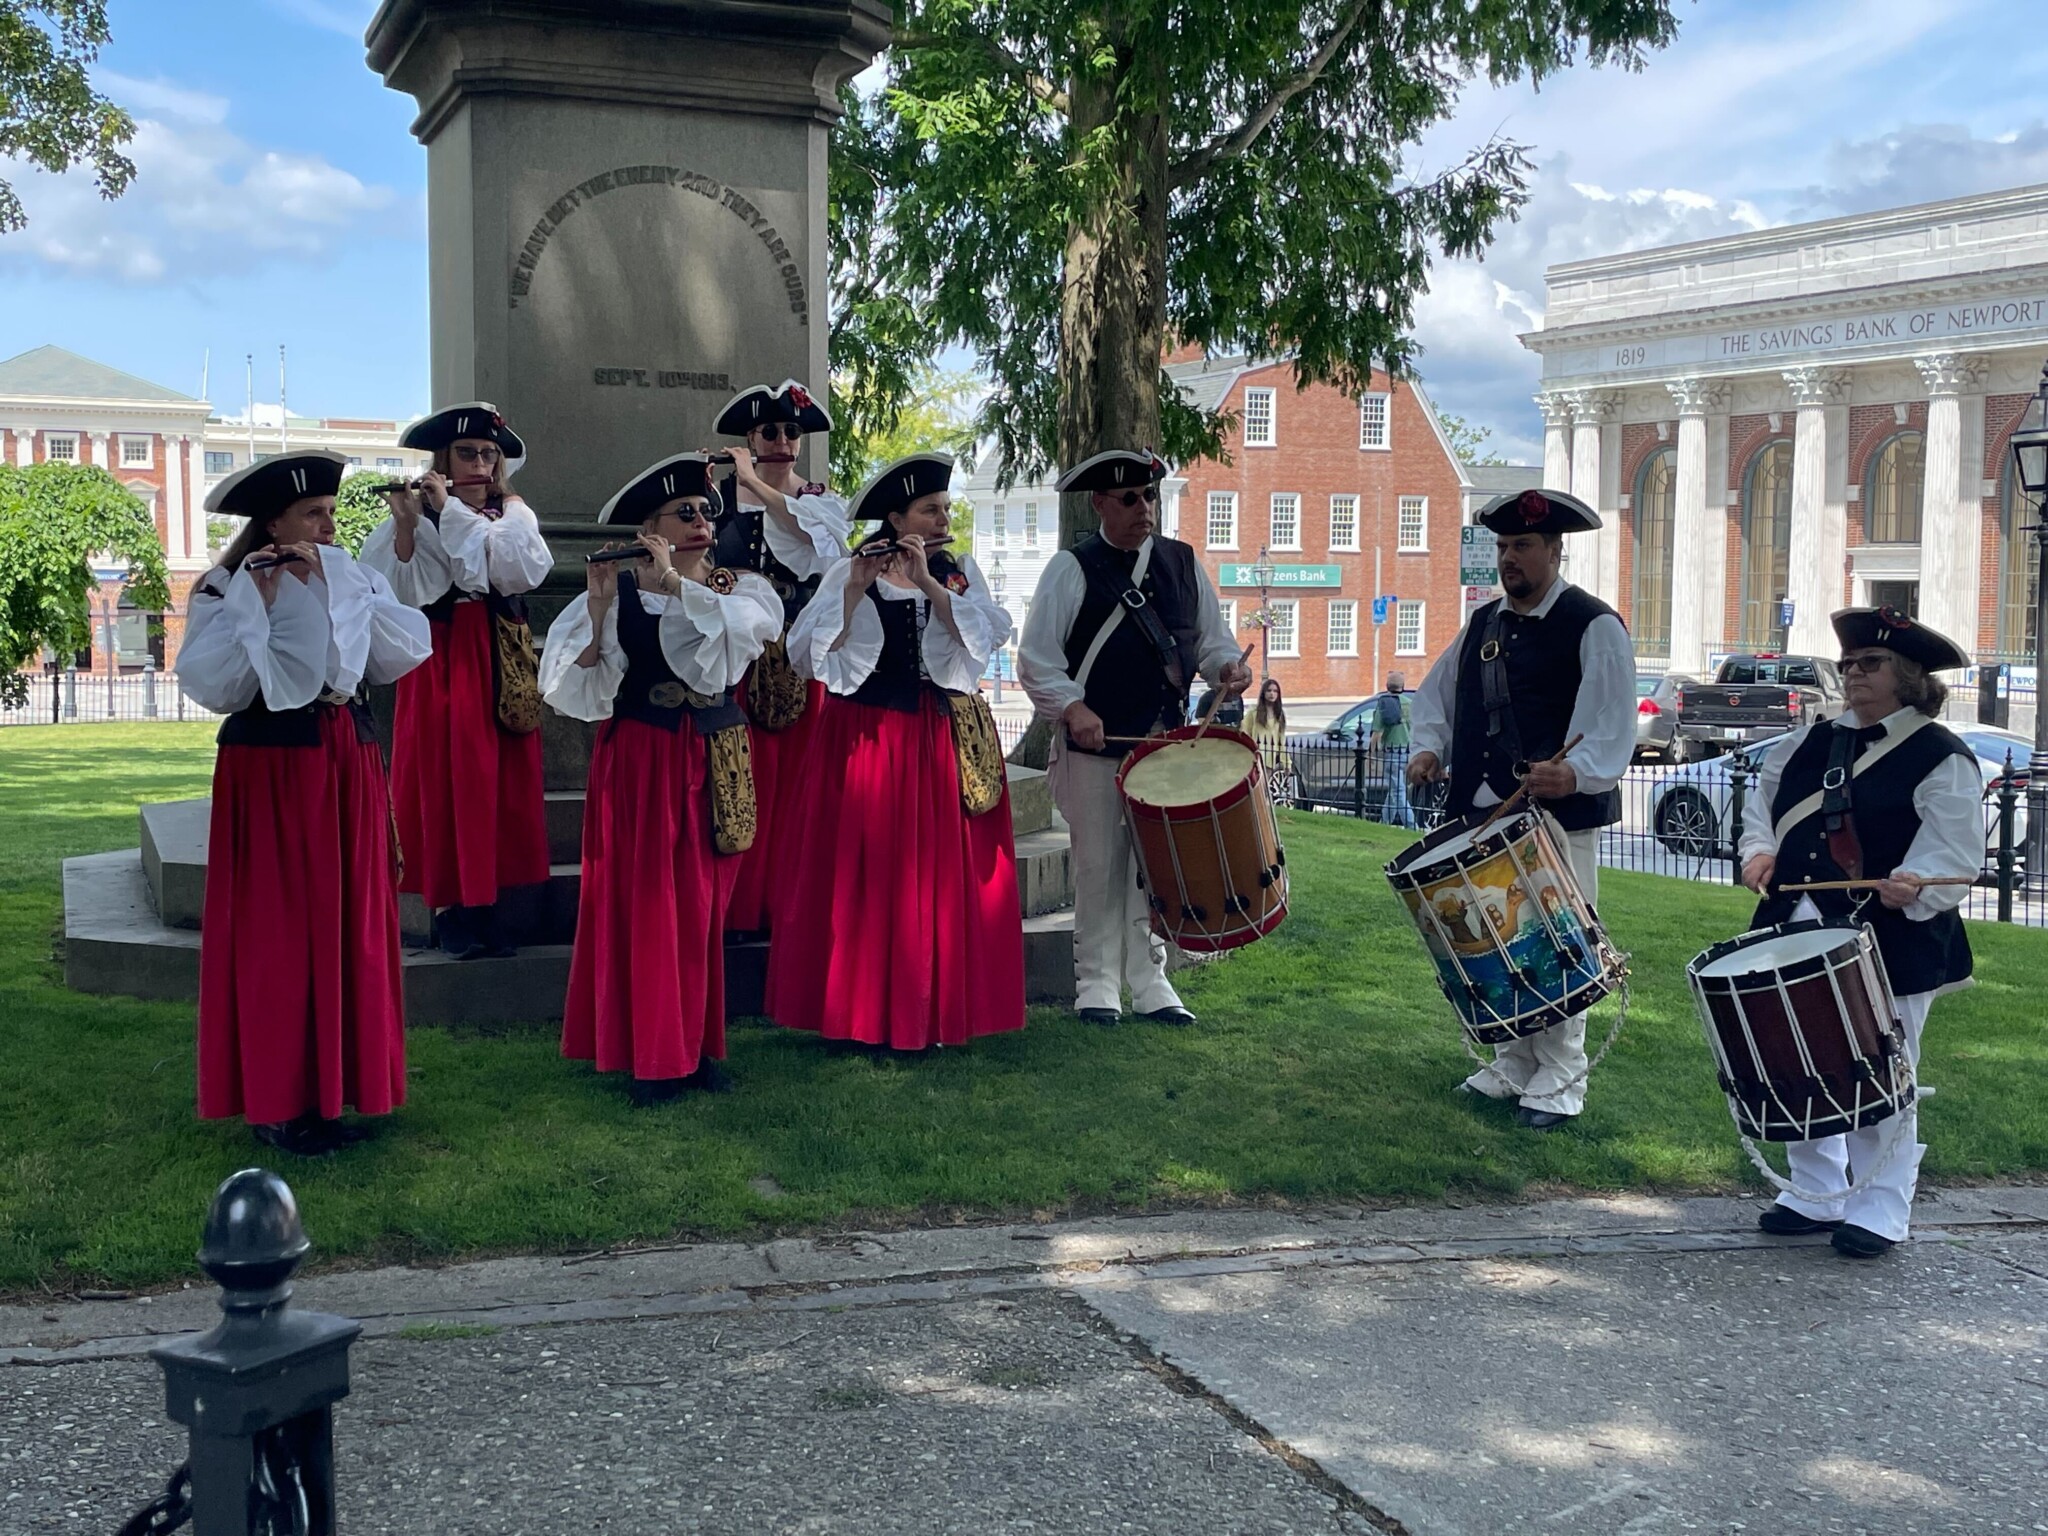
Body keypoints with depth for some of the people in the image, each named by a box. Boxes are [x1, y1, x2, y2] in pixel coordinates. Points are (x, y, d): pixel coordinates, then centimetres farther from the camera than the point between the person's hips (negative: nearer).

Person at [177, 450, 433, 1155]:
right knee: (276, 932, -2)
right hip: (271, 767, -5)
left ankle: (328, 1086, 19)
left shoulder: (352, 576, 10)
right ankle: (274, 1102, 7)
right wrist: (256, 605, -19)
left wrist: (333, 587, -11)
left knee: (348, 925, 7)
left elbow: (407, 650, -6)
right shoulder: (229, 589, -3)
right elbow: (214, 688, -16)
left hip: (348, 760, 5)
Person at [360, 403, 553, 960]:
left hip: (499, 661, 2)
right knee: (442, 777, -3)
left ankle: (503, 911, 6)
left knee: (505, 780, 1)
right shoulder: (414, 519, 3)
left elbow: (524, 569, -14)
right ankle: (451, 909, 3)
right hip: (436, 662, -1)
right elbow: (401, 592, -10)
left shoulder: (514, 515, 8)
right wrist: (406, 522, -20)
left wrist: (451, 510, -14)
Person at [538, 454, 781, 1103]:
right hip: (638, 763, -2)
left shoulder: (738, 589, 5)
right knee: (643, 900, -1)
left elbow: (745, 624, -19)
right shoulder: (616, 591, -3)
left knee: (703, 903, 7)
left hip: (713, 762, 2)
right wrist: (600, 605, -22)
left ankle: (698, 1044, 17)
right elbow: (575, 682, -11)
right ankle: (653, 1055, 7)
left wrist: (674, 582, -26)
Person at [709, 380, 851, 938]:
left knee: (794, 778, 1)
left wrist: (753, 482, -17)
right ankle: (735, 906, 2)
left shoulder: (821, 502, 9)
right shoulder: (720, 496, 6)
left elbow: (808, 529, -15)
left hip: (799, 662, 1)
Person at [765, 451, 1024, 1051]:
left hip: (944, 745, 2)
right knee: (863, 878, -2)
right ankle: (861, 1014, 9)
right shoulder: (848, 574, 2)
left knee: (943, 877, 1)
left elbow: (991, 634, -10)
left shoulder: (960, 572, 9)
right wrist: (854, 592, -18)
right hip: (865, 743, -2)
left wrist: (928, 582, -18)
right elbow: (804, 655, -9)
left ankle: (932, 1011, 12)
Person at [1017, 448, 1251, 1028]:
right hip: (1093, 744, -3)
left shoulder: (1183, 563, 11)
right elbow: (1036, 658, -6)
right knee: (1099, 866, 2)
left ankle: (1149, 980, 16)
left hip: (1166, 743, 4)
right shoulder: (1072, 570, -2)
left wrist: (1228, 666, -6)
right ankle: (1098, 984, 12)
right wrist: (1071, 707, -20)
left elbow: (1211, 638, 16)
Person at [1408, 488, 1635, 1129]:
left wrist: (1575, 773, -33)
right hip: (1482, 813, 7)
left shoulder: (1593, 626, -6)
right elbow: (1438, 693, 24)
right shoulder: (1482, 624, 15)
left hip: (1559, 817, -6)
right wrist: (1428, 748, 5)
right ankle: (1513, 1065, 25)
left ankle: (1559, 1083, 8)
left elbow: (1611, 724, -15)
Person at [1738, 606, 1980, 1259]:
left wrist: (1914, 885, -32)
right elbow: (1763, 801, 24)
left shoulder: (1942, 759, -7)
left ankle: (1880, 1212, 12)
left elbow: (1956, 852, -14)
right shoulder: (1812, 742, 12)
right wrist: (1759, 850, 6)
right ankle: (1814, 1196, 26)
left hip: (1891, 948, -6)